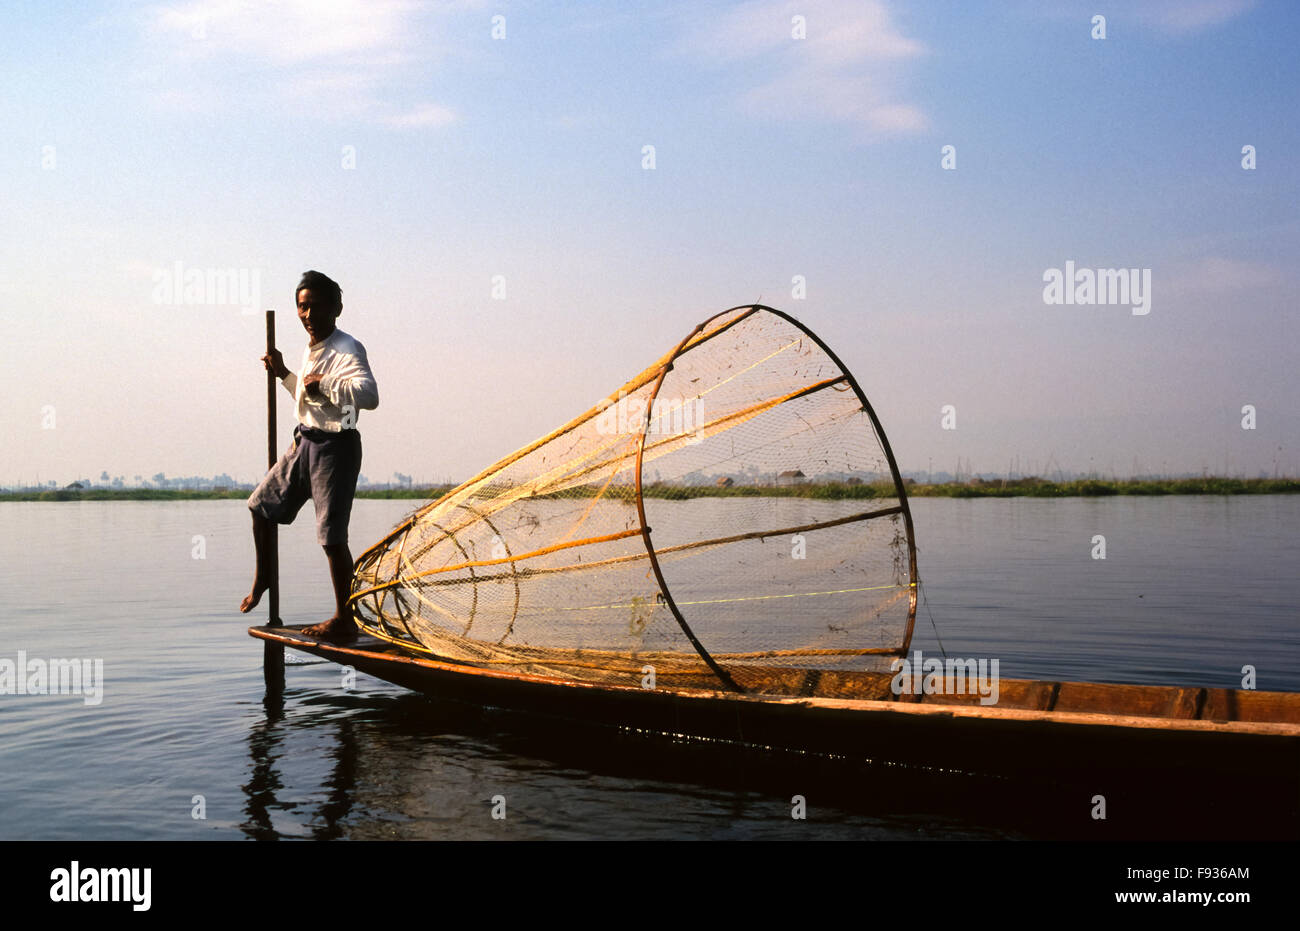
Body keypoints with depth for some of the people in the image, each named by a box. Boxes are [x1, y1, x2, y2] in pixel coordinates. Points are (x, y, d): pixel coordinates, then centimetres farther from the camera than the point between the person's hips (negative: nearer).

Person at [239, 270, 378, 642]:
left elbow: (369, 395, -36)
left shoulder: (347, 350, -17)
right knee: (261, 504, 20)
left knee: (332, 536, -7)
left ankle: (343, 620, 4)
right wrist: (283, 374, 22)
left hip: (335, 447, -9)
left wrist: (324, 383, -27)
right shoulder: (311, 349, 13)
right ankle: (262, 575, 43)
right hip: (305, 442, 9)